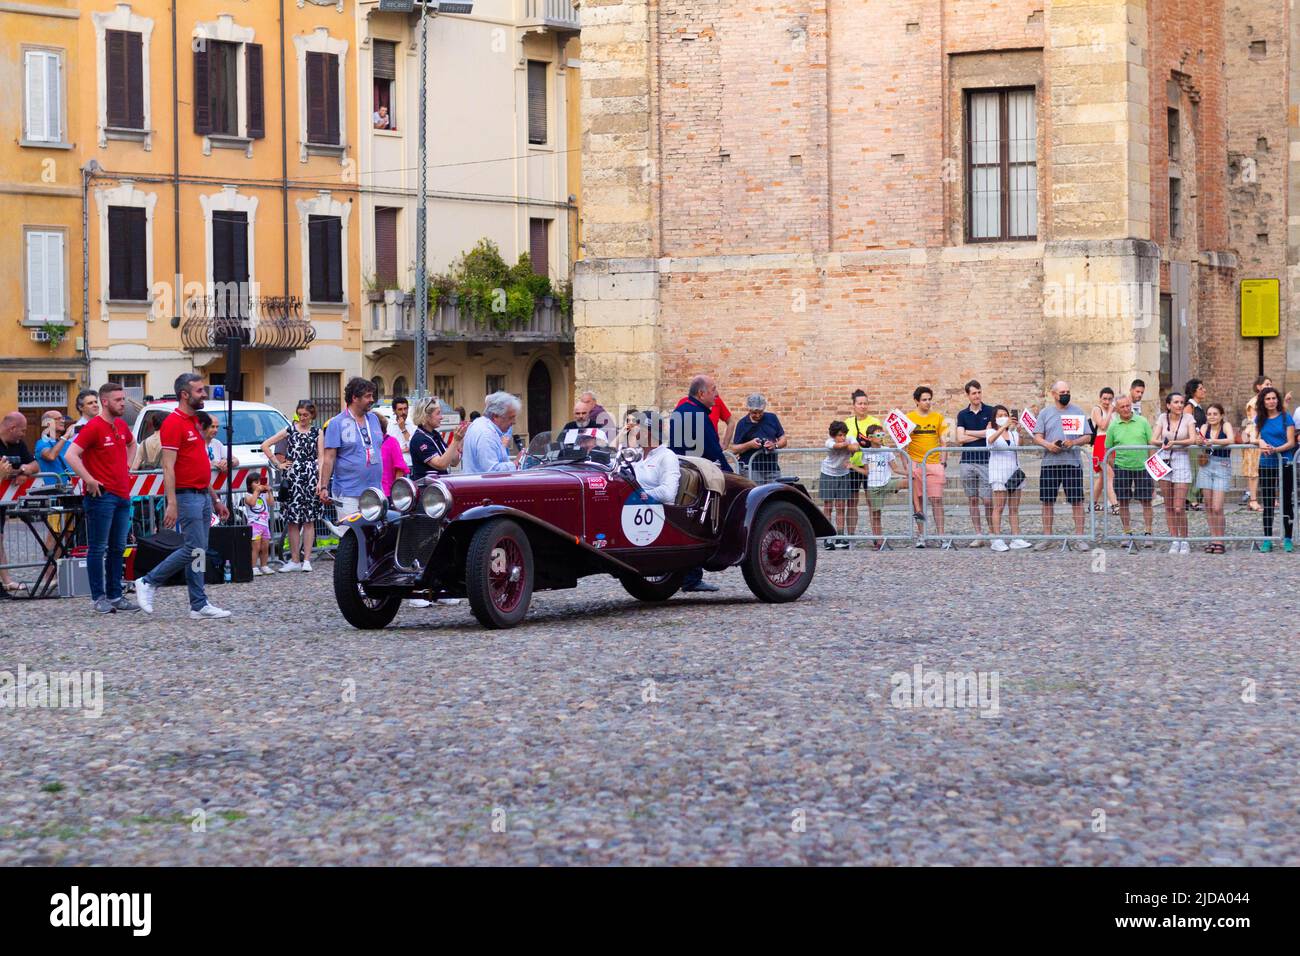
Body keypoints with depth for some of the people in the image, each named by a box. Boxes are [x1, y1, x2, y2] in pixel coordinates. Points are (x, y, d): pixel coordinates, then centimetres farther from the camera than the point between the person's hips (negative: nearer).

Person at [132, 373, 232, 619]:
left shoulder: (194, 422, 16)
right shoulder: (174, 423, -12)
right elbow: (168, 467, -18)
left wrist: (215, 499, 21)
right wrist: (172, 504, -24)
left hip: (203, 495, 9)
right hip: (187, 497, -9)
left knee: (197, 552, 7)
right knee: (195, 550, -10)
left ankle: (199, 606, 8)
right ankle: (149, 583, 0)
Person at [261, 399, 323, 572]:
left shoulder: (317, 432, 9)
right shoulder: (290, 429, 8)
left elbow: (321, 458, 3)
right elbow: (265, 445, 10)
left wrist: (320, 481, -7)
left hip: (311, 478, 0)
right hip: (292, 478, 1)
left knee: (309, 520, 0)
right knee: (293, 520, 0)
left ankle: (306, 560, 3)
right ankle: (295, 560, 5)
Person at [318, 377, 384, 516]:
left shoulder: (373, 419, 15)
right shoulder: (337, 423, -4)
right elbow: (329, 458, -8)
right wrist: (324, 487, -14)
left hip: (374, 491, 6)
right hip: (348, 493, -6)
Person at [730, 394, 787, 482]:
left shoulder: (772, 418, 8)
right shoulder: (743, 424, 2)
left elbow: (783, 439, 12)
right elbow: (734, 448, 2)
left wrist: (775, 445, -9)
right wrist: (749, 444, -14)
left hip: (772, 468, 3)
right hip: (752, 470, -3)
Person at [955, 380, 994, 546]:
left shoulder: (990, 412, 4)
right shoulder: (962, 414, 10)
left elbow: (991, 433, -7)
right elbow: (960, 439, 1)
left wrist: (969, 433, 0)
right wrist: (981, 435, -3)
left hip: (986, 461, -3)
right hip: (967, 461, 3)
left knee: (988, 500, -6)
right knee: (972, 500, 4)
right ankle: (978, 536, 8)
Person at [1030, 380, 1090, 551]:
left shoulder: (1078, 412, 8)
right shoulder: (1045, 413, 10)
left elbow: (1087, 437, 5)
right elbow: (1037, 437, 6)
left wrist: (1074, 442, -15)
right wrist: (1048, 444, -15)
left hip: (1072, 462, -1)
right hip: (1050, 463, 1)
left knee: (1077, 500, -4)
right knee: (1047, 500, 5)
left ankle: (1079, 538, 0)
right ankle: (1046, 538, 13)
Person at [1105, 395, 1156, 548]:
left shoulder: (1142, 422, 2)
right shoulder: (1113, 427, 4)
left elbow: (1152, 445, 5)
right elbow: (1108, 450, 9)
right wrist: (1114, 468, 3)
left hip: (1142, 467, -1)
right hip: (1122, 468, 1)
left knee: (1146, 501, -2)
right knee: (1123, 502, 5)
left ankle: (1147, 534, 4)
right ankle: (1127, 534, 15)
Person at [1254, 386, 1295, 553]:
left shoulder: (1285, 418, -3)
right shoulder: (1260, 419, 8)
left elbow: (1291, 442, -7)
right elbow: (1253, 437, 9)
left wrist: (1276, 449, -23)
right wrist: (1260, 442, -14)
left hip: (1284, 464, -3)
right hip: (1266, 465, 3)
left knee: (1286, 502, 1)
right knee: (1268, 503, 6)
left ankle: (1287, 539, 5)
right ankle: (1267, 540, 9)